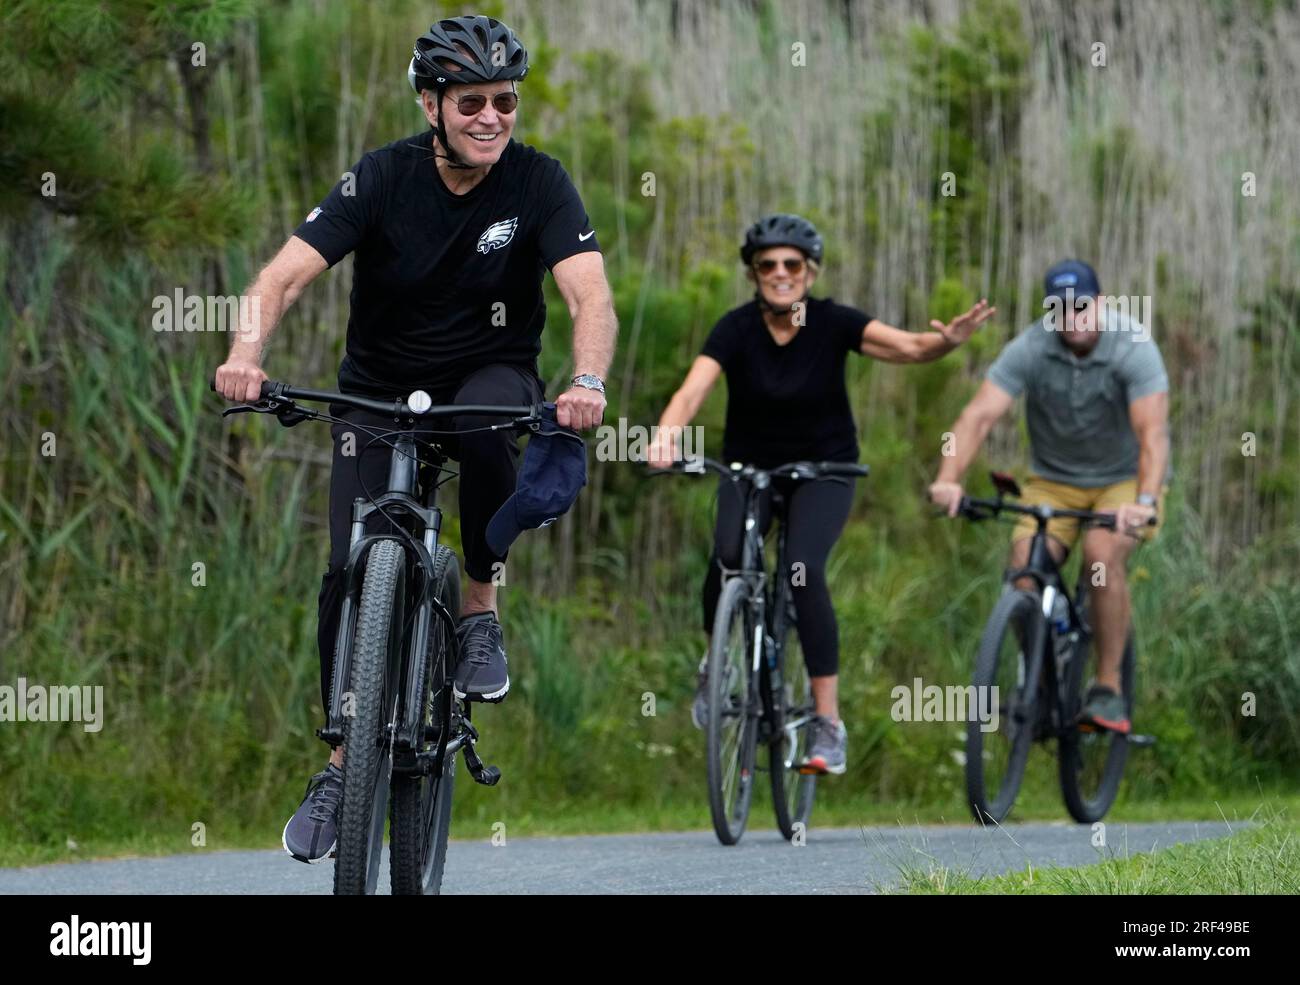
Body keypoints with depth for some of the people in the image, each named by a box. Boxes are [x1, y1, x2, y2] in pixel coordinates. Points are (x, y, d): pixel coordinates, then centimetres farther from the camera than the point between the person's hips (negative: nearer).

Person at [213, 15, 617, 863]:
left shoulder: (538, 182, -15)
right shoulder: (382, 179, -16)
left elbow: (591, 293, -28)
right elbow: (287, 273, -25)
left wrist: (588, 382, -48)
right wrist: (246, 353, -46)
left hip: (490, 372, -1)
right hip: (379, 387, 1)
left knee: (488, 431, -37)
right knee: (350, 572, -11)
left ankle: (482, 608, -14)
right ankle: (343, 766, 7)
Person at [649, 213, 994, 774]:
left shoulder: (833, 324, -15)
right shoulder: (737, 329, -16)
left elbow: (908, 347, -29)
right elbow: (692, 392, -30)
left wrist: (947, 341, -52)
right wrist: (666, 435, -51)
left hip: (824, 469, -1)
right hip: (750, 467, 1)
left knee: (803, 567, -26)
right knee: (728, 555, -26)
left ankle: (829, 723, -21)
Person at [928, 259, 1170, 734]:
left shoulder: (1133, 348, -22)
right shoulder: (1030, 349, -16)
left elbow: (1152, 432, -34)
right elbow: (979, 415, -25)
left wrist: (1145, 501, -50)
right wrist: (948, 479, -42)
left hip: (1123, 479, -3)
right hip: (1055, 480, 3)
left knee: (1104, 553, -31)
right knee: (1024, 565, -21)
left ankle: (1108, 690, -21)